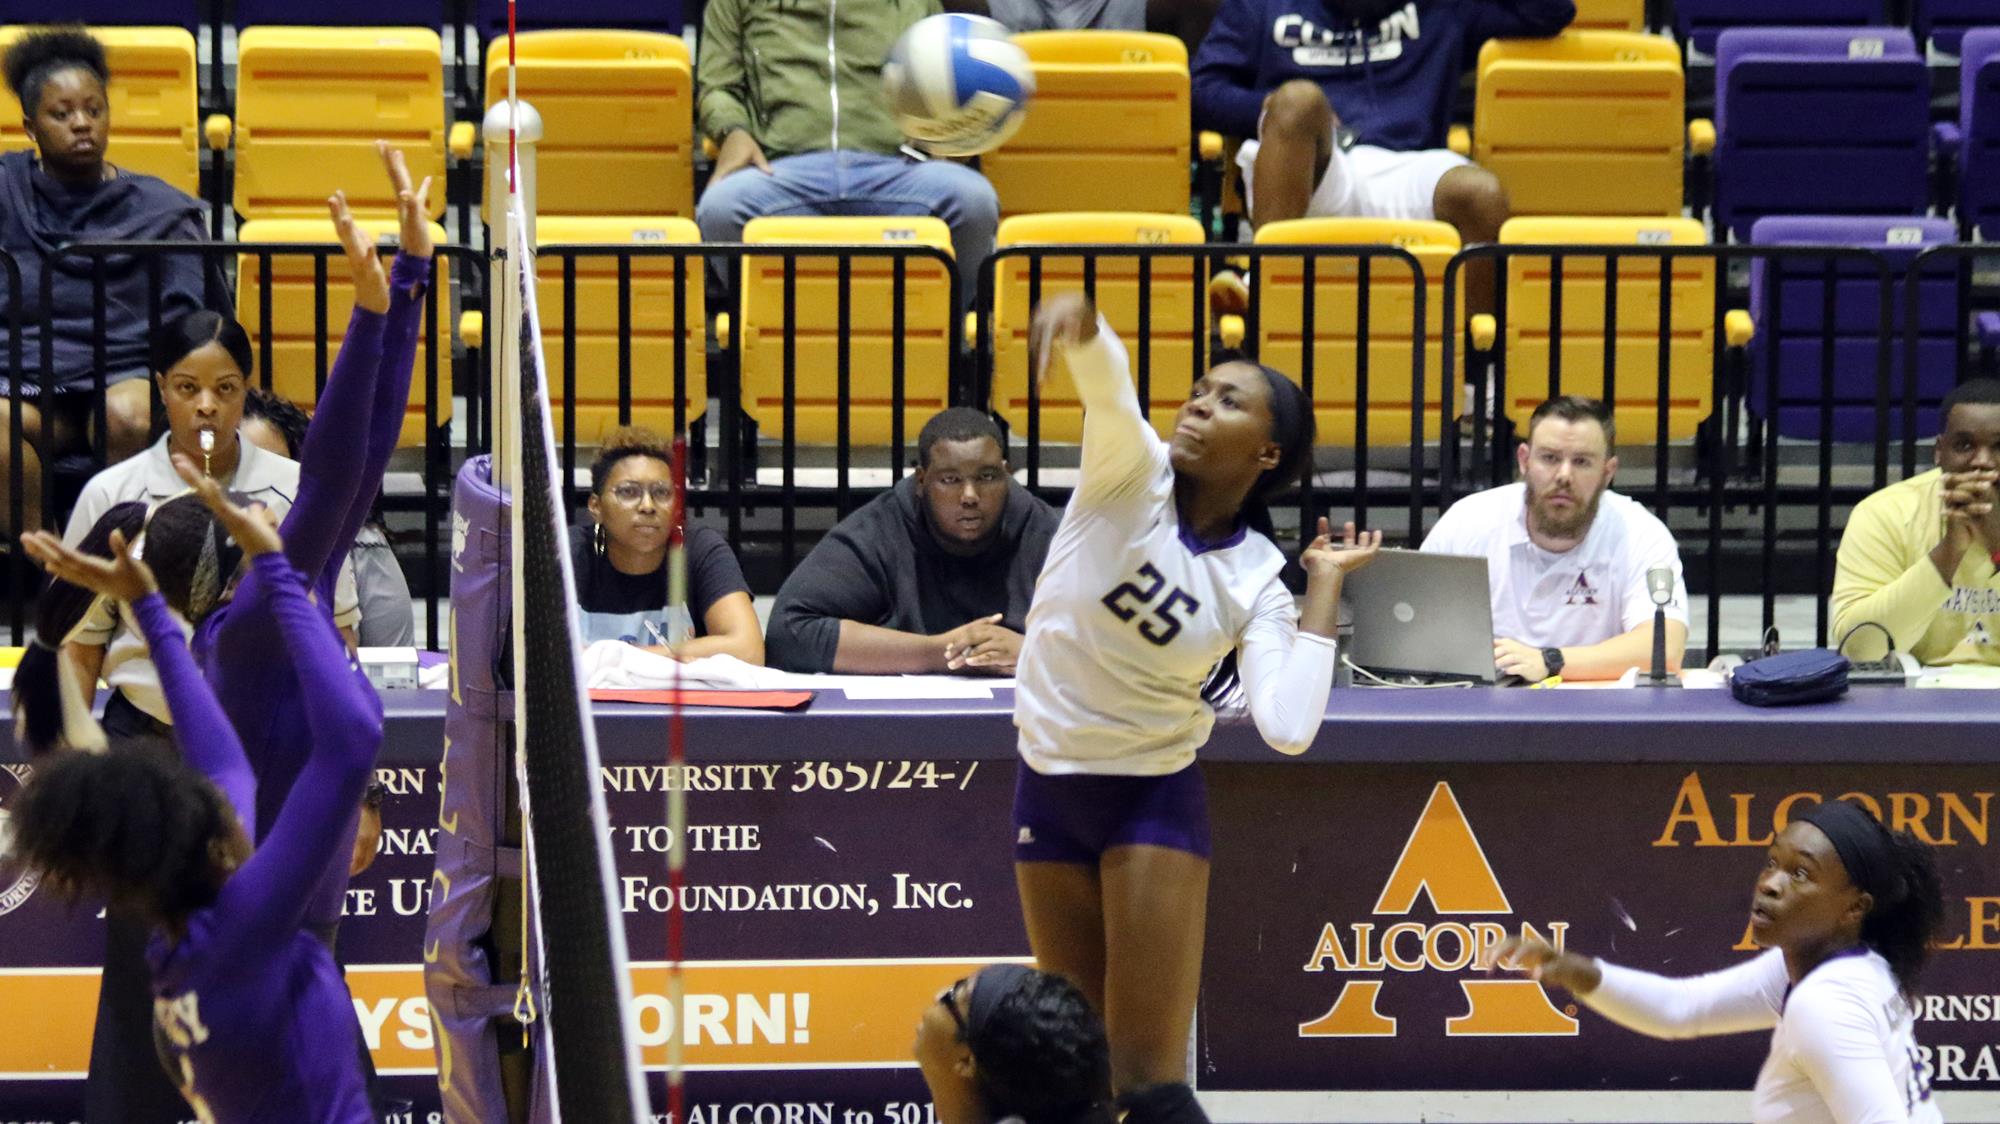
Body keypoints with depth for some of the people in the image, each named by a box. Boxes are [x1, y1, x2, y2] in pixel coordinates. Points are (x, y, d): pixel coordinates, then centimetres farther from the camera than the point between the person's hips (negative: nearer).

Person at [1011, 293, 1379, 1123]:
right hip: (1049, 787, 3)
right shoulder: (1131, 472, -8)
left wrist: (1325, 585, -18)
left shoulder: (1257, 579, -10)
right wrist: (1079, 324, -55)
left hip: (1155, 797, -3)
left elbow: (1287, 729, -27)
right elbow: (1108, 383, -32)